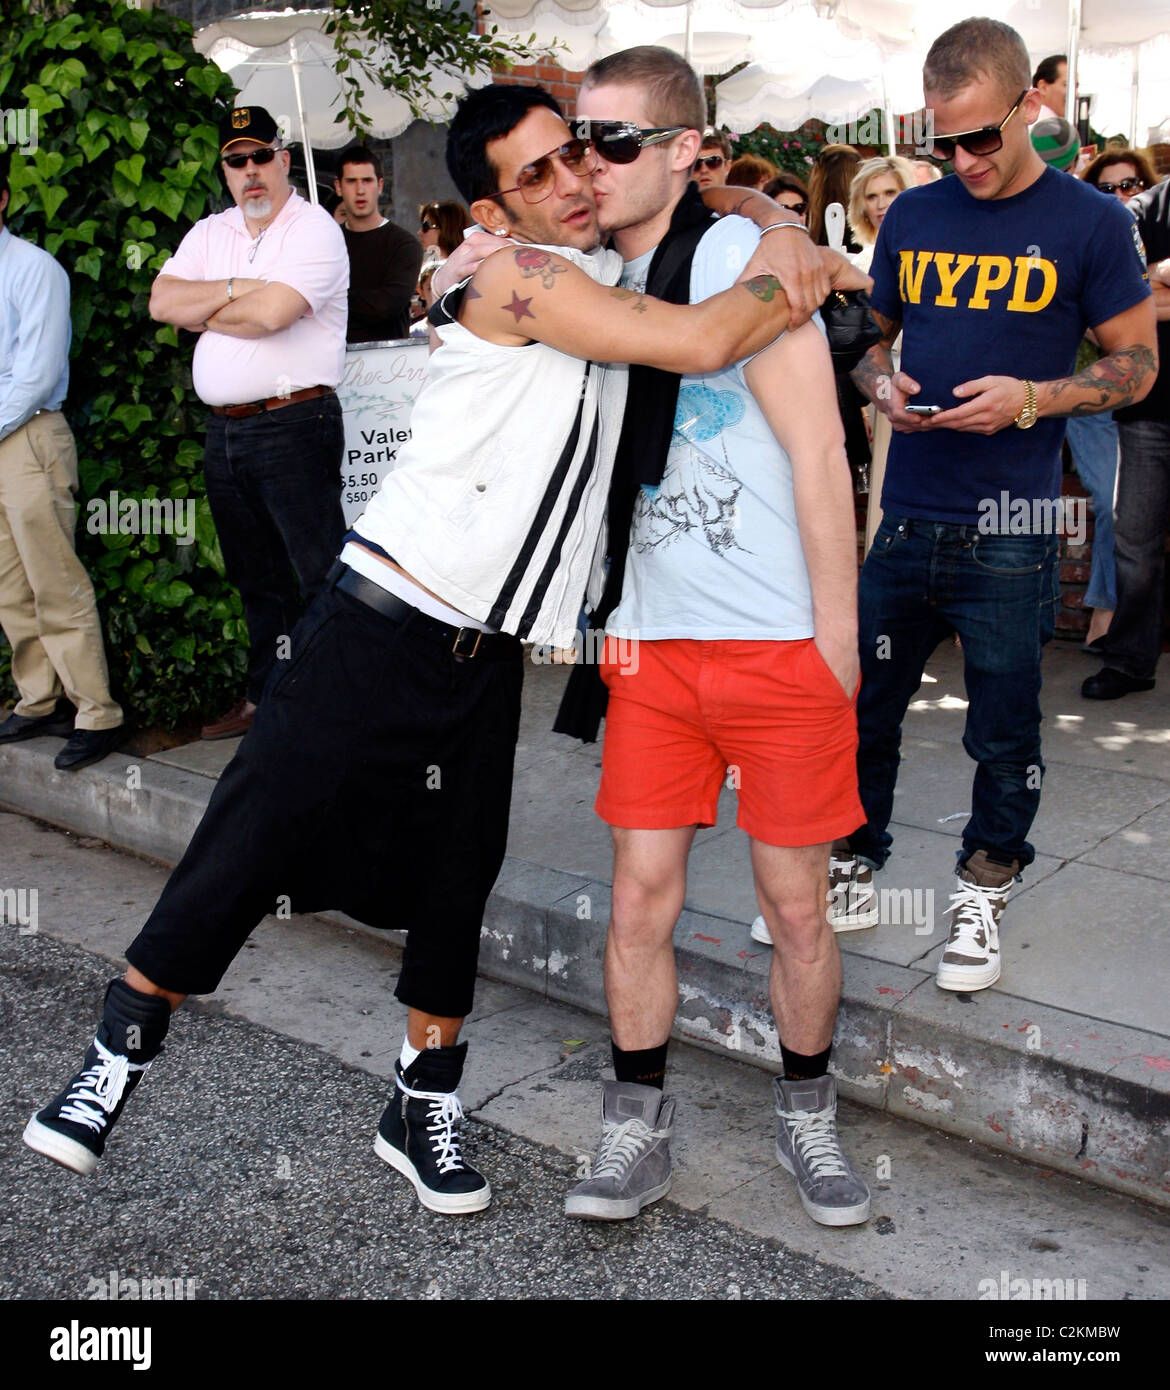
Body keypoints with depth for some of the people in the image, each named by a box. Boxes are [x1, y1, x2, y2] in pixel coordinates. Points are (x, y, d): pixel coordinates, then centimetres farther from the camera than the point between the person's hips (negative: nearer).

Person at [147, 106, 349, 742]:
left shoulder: (313, 229, -6)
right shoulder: (210, 233, 17)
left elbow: (270, 313, -20)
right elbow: (162, 302, 4)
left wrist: (204, 310, -2)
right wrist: (237, 288, -7)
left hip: (294, 423, -7)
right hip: (224, 431, 7)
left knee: (319, 572, -7)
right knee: (255, 575, 15)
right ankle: (264, 695, 26)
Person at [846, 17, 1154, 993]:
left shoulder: (1089, 221, -3)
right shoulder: (912, 216, 9)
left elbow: (1137, 363, 0)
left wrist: (1030, 399, -16)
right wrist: (880, 383, -5)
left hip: (1009, 534, -3)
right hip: (903, 518, 4)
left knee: (1004, 731, 7)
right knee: (860, 708, 10)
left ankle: (985, 890, 28)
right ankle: (853, 871, 29)